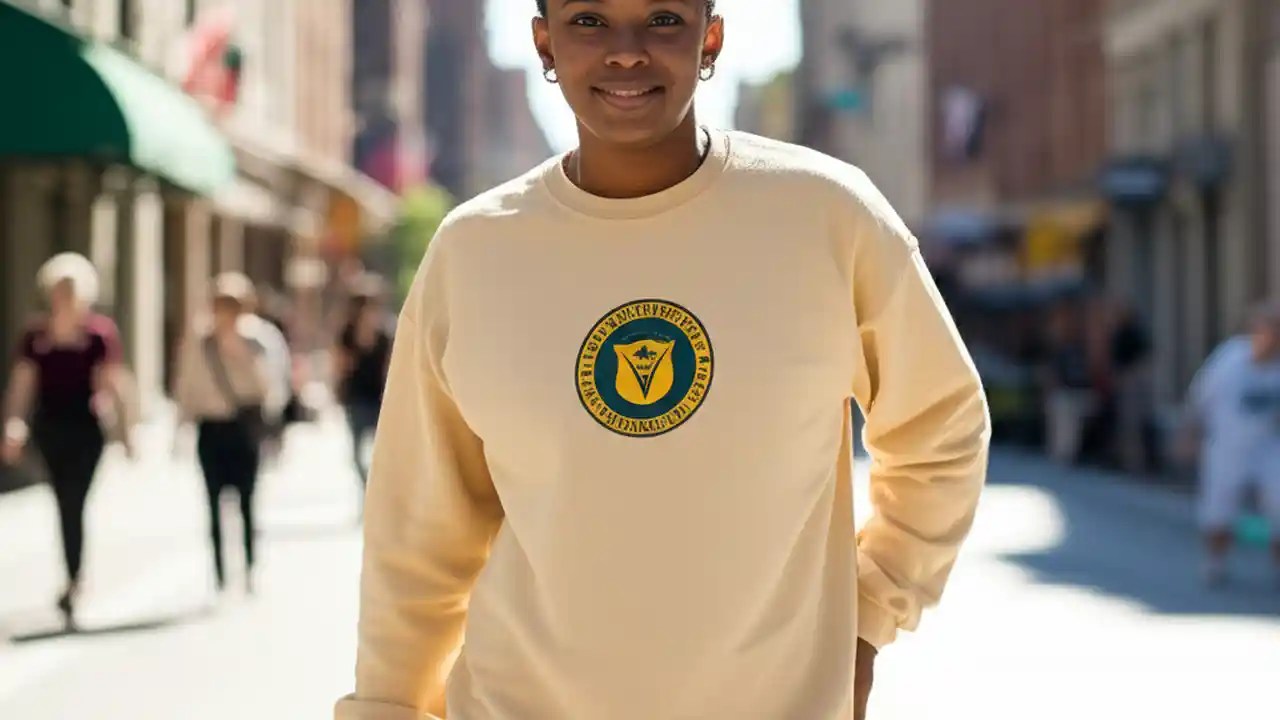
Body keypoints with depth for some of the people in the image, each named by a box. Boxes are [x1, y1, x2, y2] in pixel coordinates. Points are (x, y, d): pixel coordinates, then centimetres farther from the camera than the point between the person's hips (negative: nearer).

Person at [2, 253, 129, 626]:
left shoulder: (101, 331, -8)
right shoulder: (37, 333, 1)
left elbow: (114, 381, -7)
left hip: (85, 428, -3)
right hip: (50, 427, 3)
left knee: (72, 504, -9)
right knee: (67, 504, 13)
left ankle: (73, 583, -8)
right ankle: (75, 576, 25)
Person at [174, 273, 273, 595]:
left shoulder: (252, 345, 0)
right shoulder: (196, 344, 0)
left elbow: (263, 387, -9)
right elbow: (185, 386, 4)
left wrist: (243, 359, -20)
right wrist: (183, 424, 3)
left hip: (244, 425, -1)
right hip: (212, 427, 1)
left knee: (246, 500, -2)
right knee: (215, 501, 2)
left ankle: (249, 569, 5)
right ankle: (219, 571, 6)